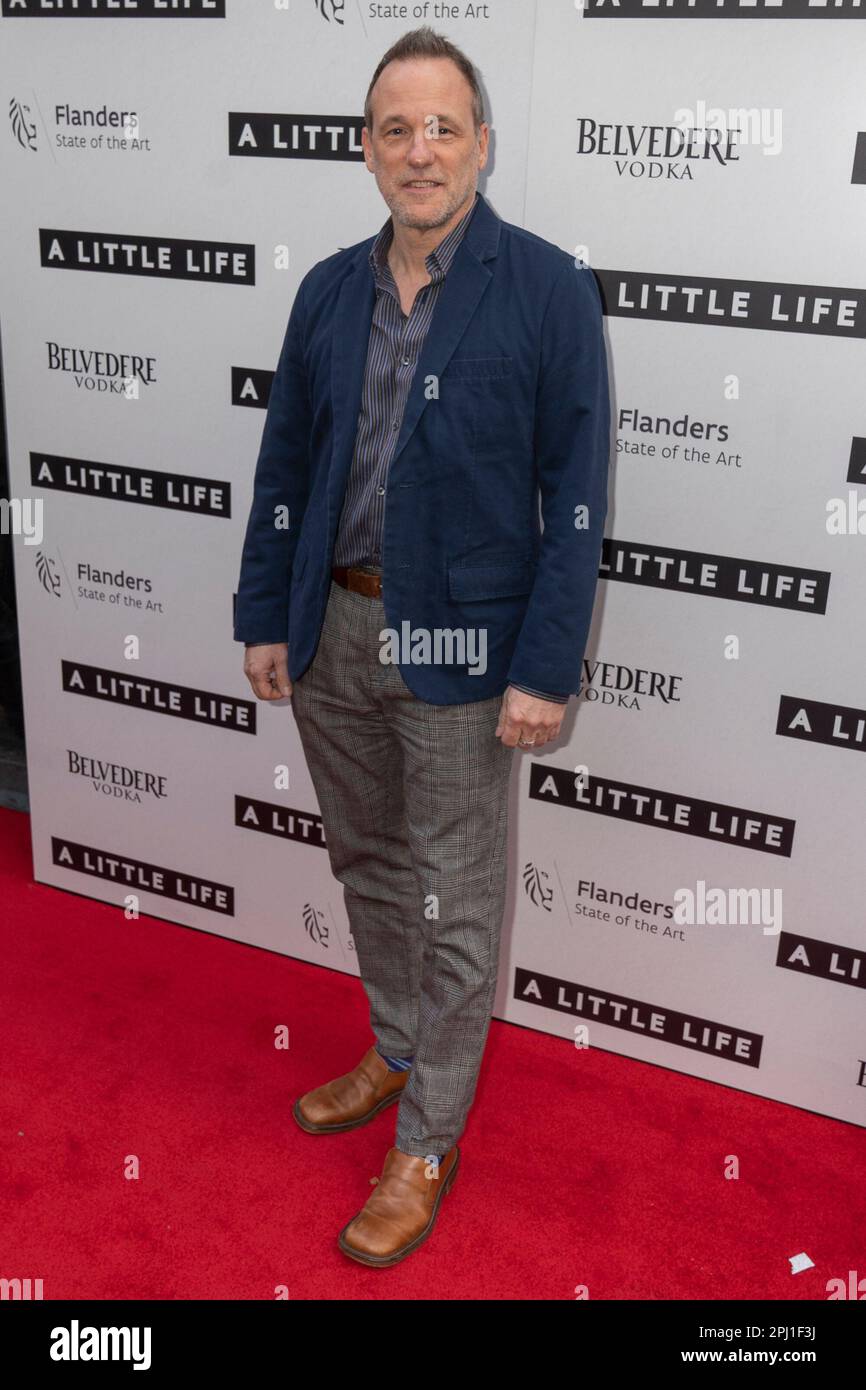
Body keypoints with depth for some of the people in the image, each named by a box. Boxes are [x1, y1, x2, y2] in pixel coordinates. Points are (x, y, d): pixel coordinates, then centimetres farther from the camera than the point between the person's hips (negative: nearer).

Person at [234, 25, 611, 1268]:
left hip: (460, 644, -5)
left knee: (455, 902, 6)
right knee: (368, 863, 19)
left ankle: (427, 1143, 24)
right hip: (334, 628, 5)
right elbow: (285, 466, 11)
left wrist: (547, 670, -14)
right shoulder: (329, 292, 6)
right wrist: (263, 617, 8)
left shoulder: (546, 289, -9)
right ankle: (398, 1055, 43)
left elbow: (576, 495, -10)